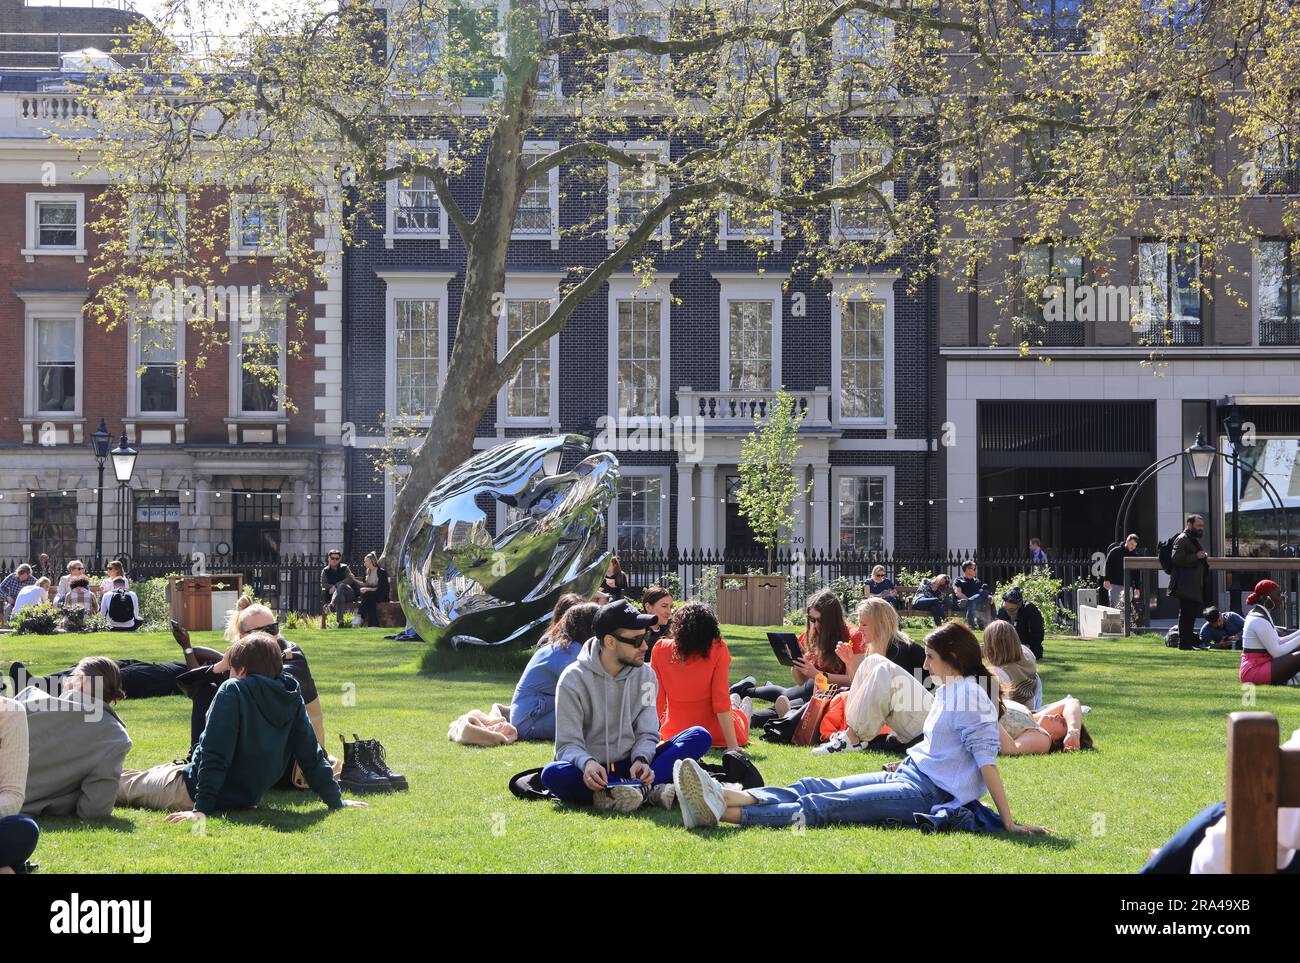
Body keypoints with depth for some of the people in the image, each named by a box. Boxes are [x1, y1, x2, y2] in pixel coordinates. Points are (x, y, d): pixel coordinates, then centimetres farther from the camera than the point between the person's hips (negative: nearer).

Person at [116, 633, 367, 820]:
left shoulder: (233, 691, -20)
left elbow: (215, 755, -24)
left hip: (192, 793, -6)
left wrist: (202, 809, -24)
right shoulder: (292, 698, -3)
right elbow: (313, 757, -3)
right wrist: (336, 801, 6)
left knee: (129, 784, 19)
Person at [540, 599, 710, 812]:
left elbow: (647, 733, 3)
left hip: (631, 766, 4)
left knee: (700, 736, -15)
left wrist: (641, 759, -21)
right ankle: (650, 790, -39)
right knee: (553, 774, -38)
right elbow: (568, 744, -10)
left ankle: (640, 789, -37)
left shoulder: (645, 675, 6)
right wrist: (587, 763, -33)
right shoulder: (574, 679, -6)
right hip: (594, 771, -4)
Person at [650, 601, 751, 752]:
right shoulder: (717, 650, -19)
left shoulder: (660, 649, -12)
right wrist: (732, 746, -15)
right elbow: (721, 701, -19)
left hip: (674, 735, 2)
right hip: (715, 737, -2)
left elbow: (656, 701, -7)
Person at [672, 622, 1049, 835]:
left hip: (931, 795, -9)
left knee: (824, 805, -24)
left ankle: (724, 813, -38)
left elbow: (987, 760, -19)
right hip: (910, 776, 9)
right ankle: (724, 797, -30)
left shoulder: (970, 695, -13)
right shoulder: (947, 690, 17)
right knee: (813, 787, -11)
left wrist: (1009, 823, -21)